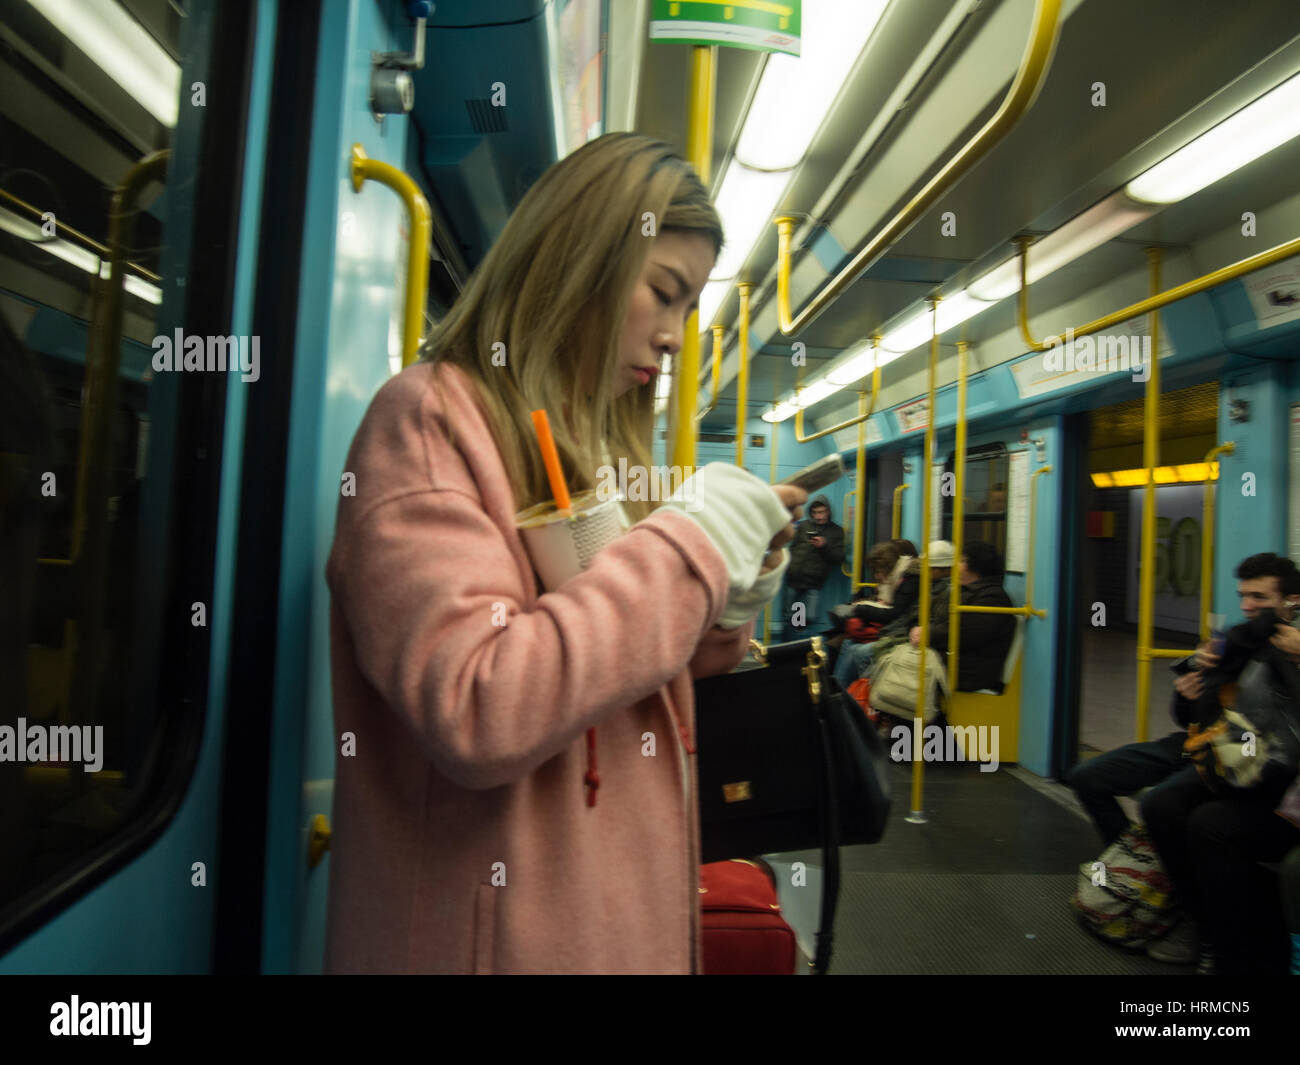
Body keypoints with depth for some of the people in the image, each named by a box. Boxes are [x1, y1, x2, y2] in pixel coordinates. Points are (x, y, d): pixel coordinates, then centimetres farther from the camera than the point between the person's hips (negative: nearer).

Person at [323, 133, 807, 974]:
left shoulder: (595, 449, 7)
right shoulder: (428, 420, -15)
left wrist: (725, 613, -5)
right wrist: (692, 542, -21)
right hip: (508, 933, -7)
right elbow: (479, 713, -28)